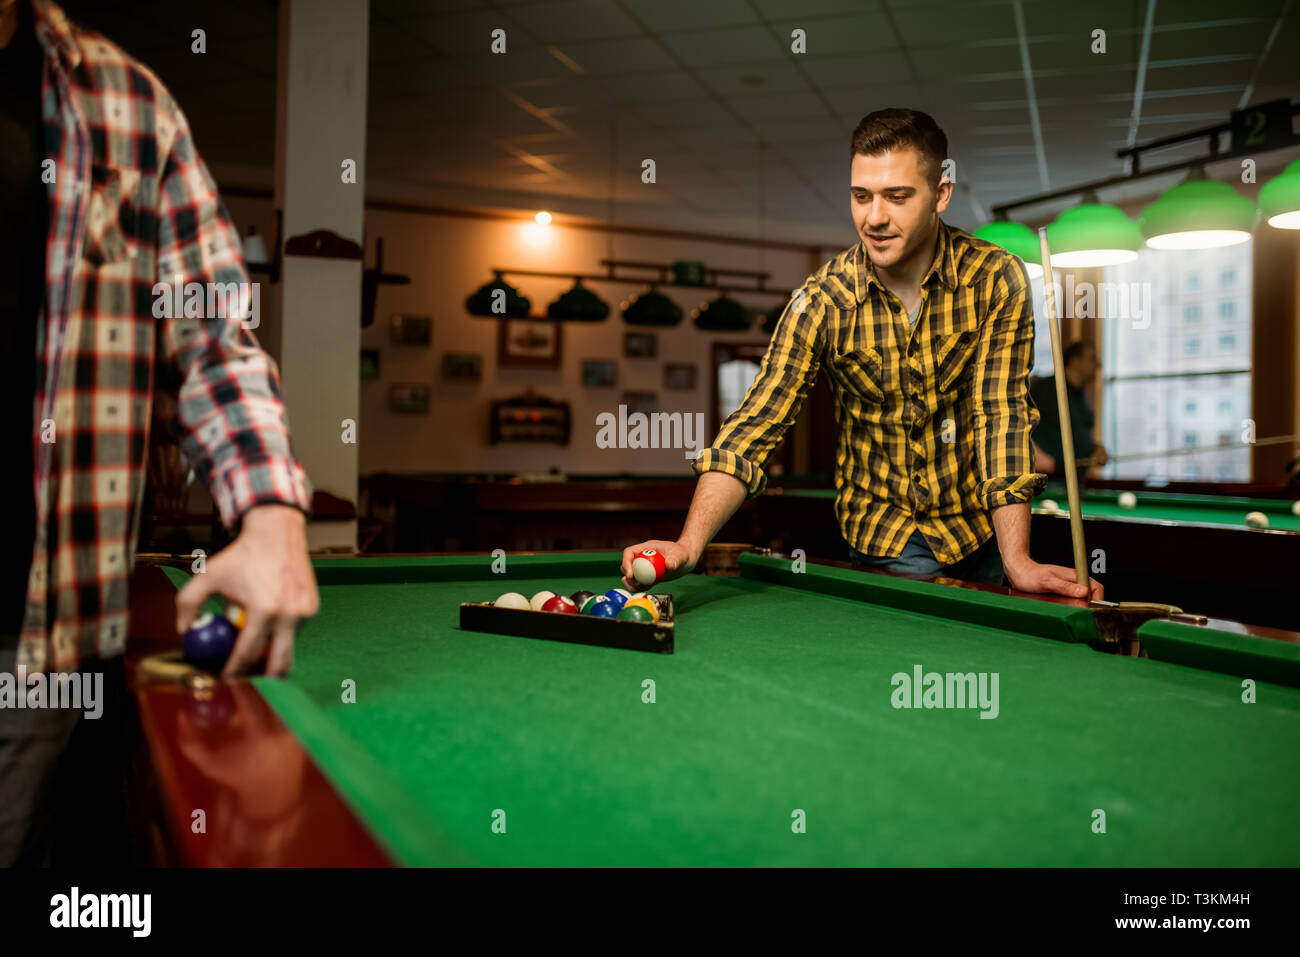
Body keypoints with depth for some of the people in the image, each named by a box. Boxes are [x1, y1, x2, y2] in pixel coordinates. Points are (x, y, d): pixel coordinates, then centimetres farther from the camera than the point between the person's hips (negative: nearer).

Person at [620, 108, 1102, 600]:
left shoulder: (997, 279, -16)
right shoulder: (823, 300, -17)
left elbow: (1001, 414, -19)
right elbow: (758, 420, -21)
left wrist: (1017, 560, -29)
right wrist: (689, 542, -34)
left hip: (981, 525, 2)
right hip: (885, 530, -1)